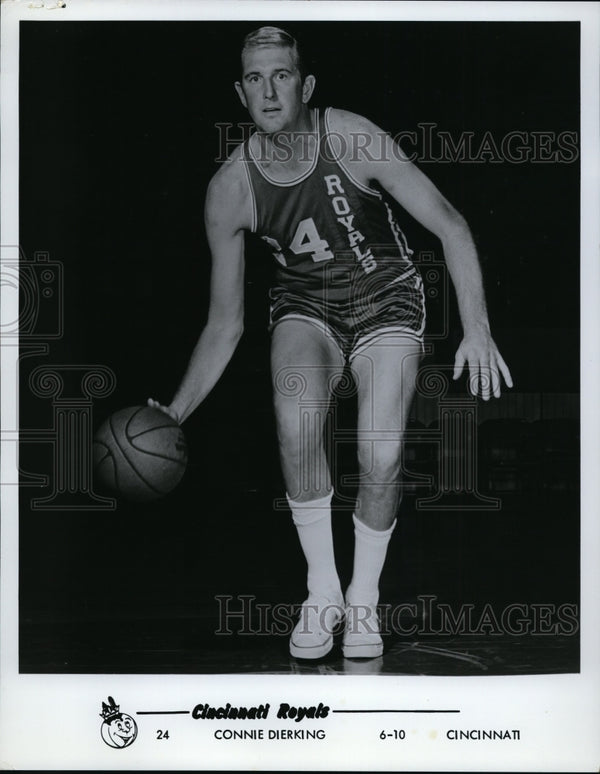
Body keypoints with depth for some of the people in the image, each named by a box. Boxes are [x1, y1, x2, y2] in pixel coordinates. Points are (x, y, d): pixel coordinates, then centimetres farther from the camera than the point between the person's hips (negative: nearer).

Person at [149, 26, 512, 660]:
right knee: (295, 422, -29)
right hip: (304, 304, 1)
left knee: (381, 457, -20)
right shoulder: (230, 189, -14)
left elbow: (450, 226, -15)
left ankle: (363, 599, 7)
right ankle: (322, 594, -9)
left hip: (384, 296, -1)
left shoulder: (354, 141, -20)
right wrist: (176, 413, -12)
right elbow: (225, 324, -5)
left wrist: (476, 330, -26)